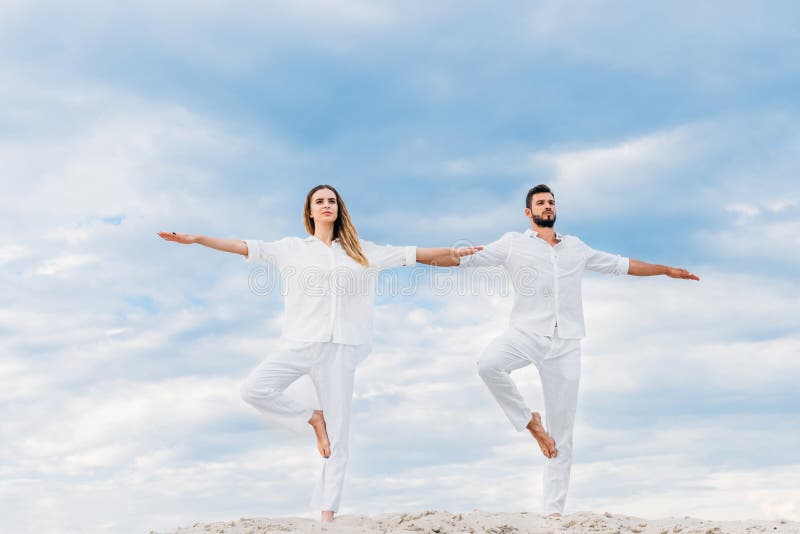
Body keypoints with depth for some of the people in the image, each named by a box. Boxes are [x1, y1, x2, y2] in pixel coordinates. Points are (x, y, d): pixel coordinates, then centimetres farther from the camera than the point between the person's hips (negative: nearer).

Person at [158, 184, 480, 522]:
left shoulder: (362, 251, 16)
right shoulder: (293, 248, 11)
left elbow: (409, 254, 15)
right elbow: (245, 247, 5)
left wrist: (453, 252, 8)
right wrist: (196, 239, -3)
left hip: (339, 346, 0)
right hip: (300, 342, 0)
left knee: (337, 435, -3)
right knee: (253, 390, -23)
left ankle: (327, 511, 1)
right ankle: (313, 418, 1)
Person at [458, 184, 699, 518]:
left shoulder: (576, 248, 20)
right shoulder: (513, 244, 10)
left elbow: (620, 264, 26)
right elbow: (466, 258, 5)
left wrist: (666, 270, 24)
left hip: (565, 345, 2)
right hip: (527, 334, -2)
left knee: (561, 434, 0)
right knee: (488, 365, -36)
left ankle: (554, 510, 5)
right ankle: (529, 422, -12)